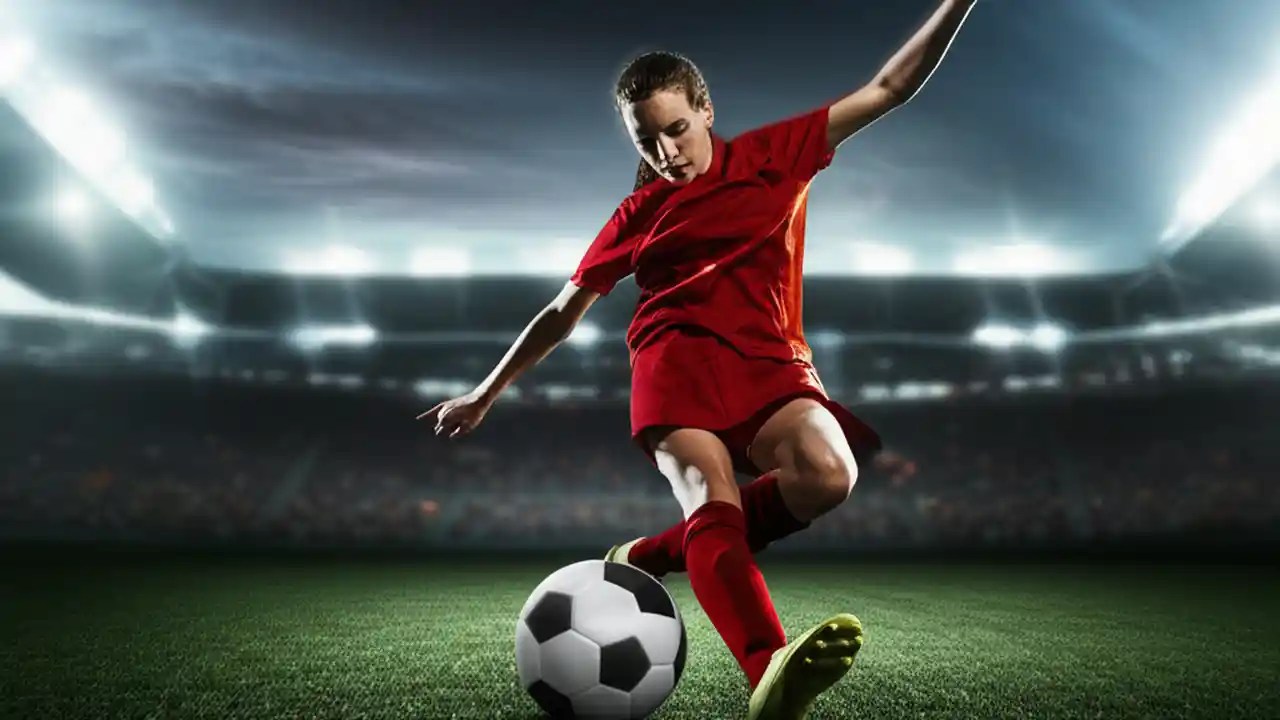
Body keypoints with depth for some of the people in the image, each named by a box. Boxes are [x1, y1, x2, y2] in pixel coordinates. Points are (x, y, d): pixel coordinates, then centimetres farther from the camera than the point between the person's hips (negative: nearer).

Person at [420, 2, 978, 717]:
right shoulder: (640, 211, 18)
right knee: (713, 500, -30)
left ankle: (647, 558, -13)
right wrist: (485, 394, 27)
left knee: (827, 476, -30)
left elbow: (891, 87, 16)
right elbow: (563, 313, 25)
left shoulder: (775, 154, 16)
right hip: (674, 356, -1)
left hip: (767, 358, 1)